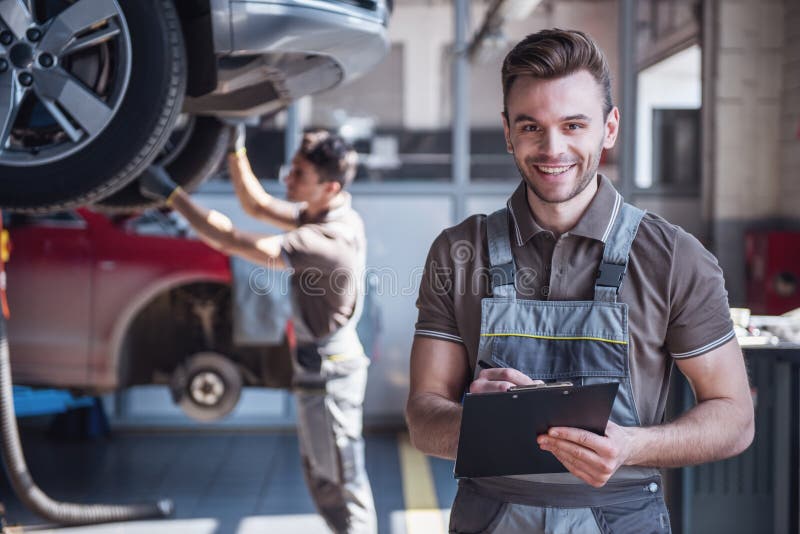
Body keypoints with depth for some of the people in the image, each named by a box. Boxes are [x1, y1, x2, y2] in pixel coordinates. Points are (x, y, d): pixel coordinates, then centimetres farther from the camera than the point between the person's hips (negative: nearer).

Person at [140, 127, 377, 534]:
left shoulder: (328, 241, -29)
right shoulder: (323, 215, 1)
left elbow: (228, 241, -28)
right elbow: (257, 205, 12)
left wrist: (170, 193, -22)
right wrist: (236, 151, -1)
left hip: (329, 374, -10)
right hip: (321, 366, 10)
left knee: (342, 483, 1)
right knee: (320, 476, 21)